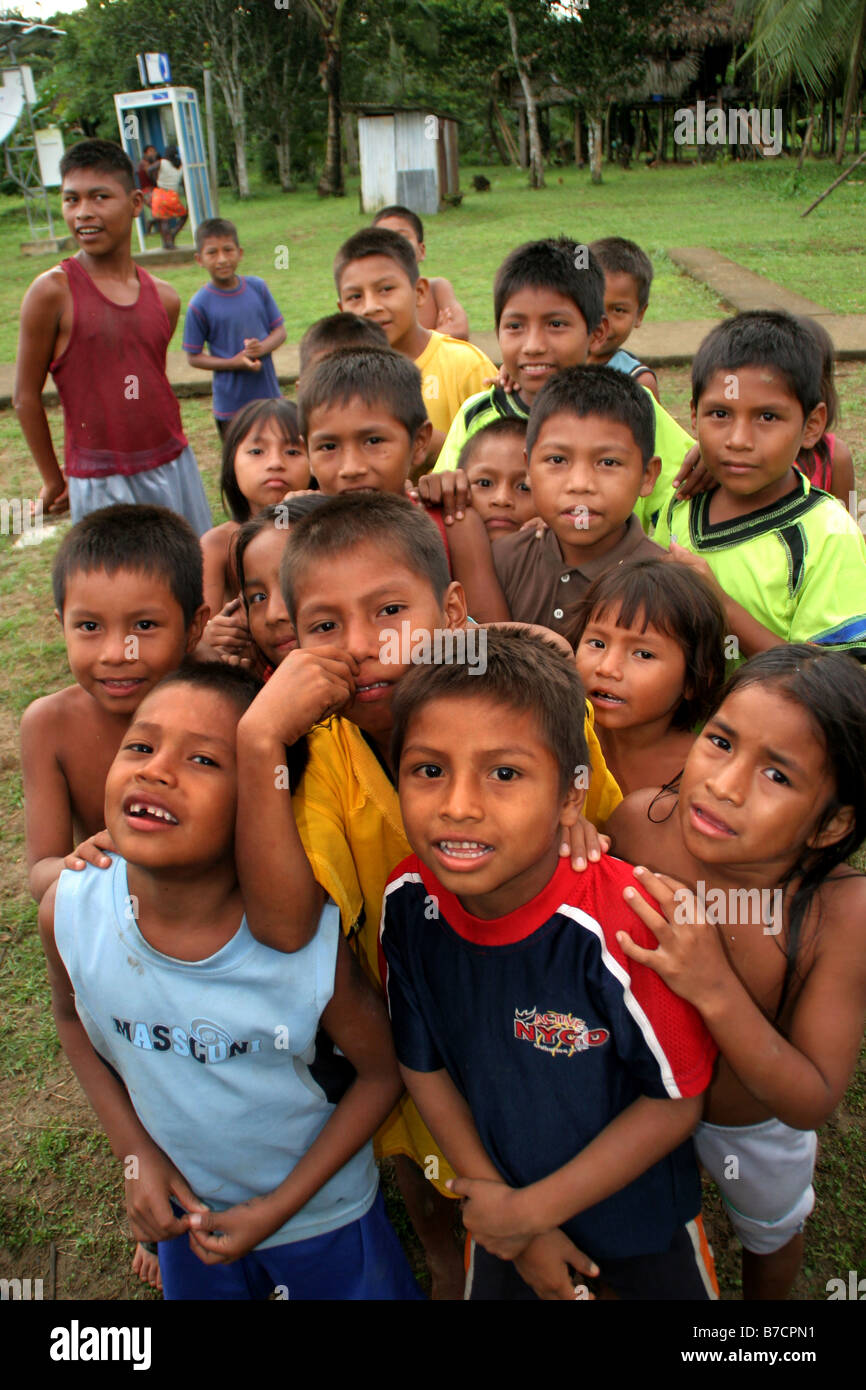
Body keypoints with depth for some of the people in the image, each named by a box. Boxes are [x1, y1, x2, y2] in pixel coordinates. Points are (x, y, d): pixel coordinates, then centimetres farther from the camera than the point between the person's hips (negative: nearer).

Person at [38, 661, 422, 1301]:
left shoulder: (311, 941, -33)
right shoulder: (66, 911, -23)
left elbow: (380, 1070, -15)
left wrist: (281, 1206, -14)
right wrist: (136, 1152, -7)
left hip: (323, 1216, -2)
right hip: (184, 1207, 3)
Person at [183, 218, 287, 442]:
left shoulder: (258, 287, -1)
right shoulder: (199, 304, -11)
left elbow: (280, 331, 6)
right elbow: (193, 356, -6)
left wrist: (262, 347, -17)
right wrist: (234, 363, -20)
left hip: (269, 396, 4)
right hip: (230, 405, -3)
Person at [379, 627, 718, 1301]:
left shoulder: (625, 920, -35)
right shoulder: (408, 900, -22)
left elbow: (675, 1101, -21)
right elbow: (423, 1065, -7)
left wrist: (530, 1211, -16)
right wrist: (504, 1213, -7)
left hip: (640, 1216, -2)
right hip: (503, 1200, 3)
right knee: (490, 1287, 26)